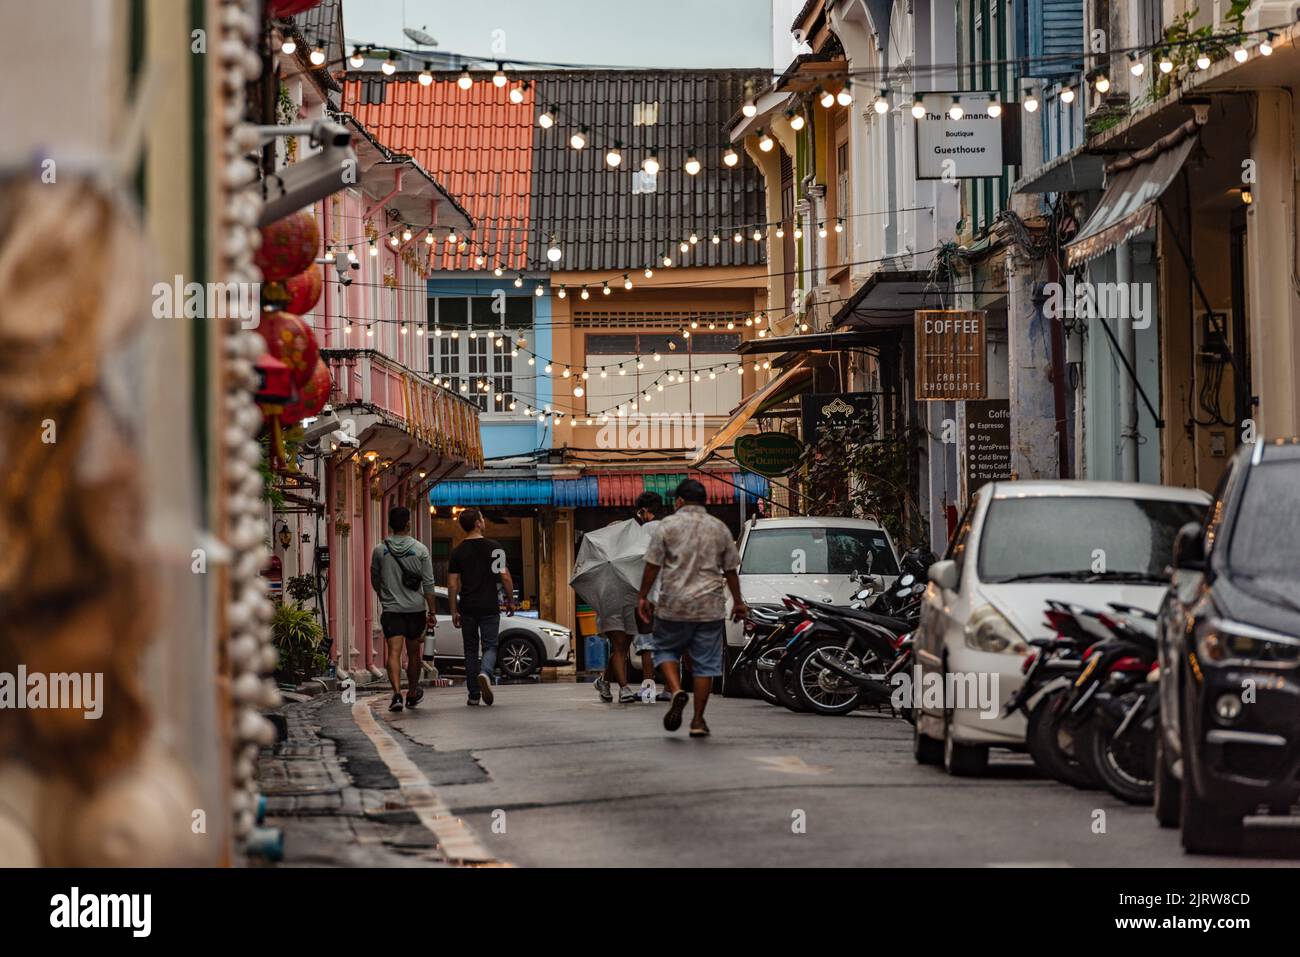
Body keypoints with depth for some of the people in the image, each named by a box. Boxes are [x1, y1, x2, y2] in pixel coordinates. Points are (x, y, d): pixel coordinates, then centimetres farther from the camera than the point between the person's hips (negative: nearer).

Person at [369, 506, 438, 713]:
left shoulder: (379, 550, -1)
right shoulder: (420, 550, -3)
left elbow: (375, 582, 10)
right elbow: (428, 584, -5)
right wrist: (431, 611, 1)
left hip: (391, 610, 0)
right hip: (416, 608, 1)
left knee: (394, 652, -8)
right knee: (413, 652, 15)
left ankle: (397, 693, -26)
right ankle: (412, 693, 30)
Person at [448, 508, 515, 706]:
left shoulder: (457, 552, 1)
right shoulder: (495, 548, -4)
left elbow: (452, 584, 0)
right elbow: (505, 576, -6)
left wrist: (454, 611, 7)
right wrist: (510, 601, 6)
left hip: (467, 608, 2)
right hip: (490, 607, -2)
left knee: (471, 650, 11)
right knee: (490, 646, 5)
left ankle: (473, 695, 11)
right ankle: (485, 673, -27)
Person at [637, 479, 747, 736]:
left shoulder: (667, 525, -1)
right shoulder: (720, 528, 8)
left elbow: (652, 566, -4)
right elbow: (731, 570, 11)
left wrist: (643, 597, 5)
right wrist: (738, 602, 20)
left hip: (674, 606, -2)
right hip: (710, 608, 2)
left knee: (666, 649, 16)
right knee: (705, 662, 6)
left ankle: (676, 691, -9)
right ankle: (698, 720, 6)